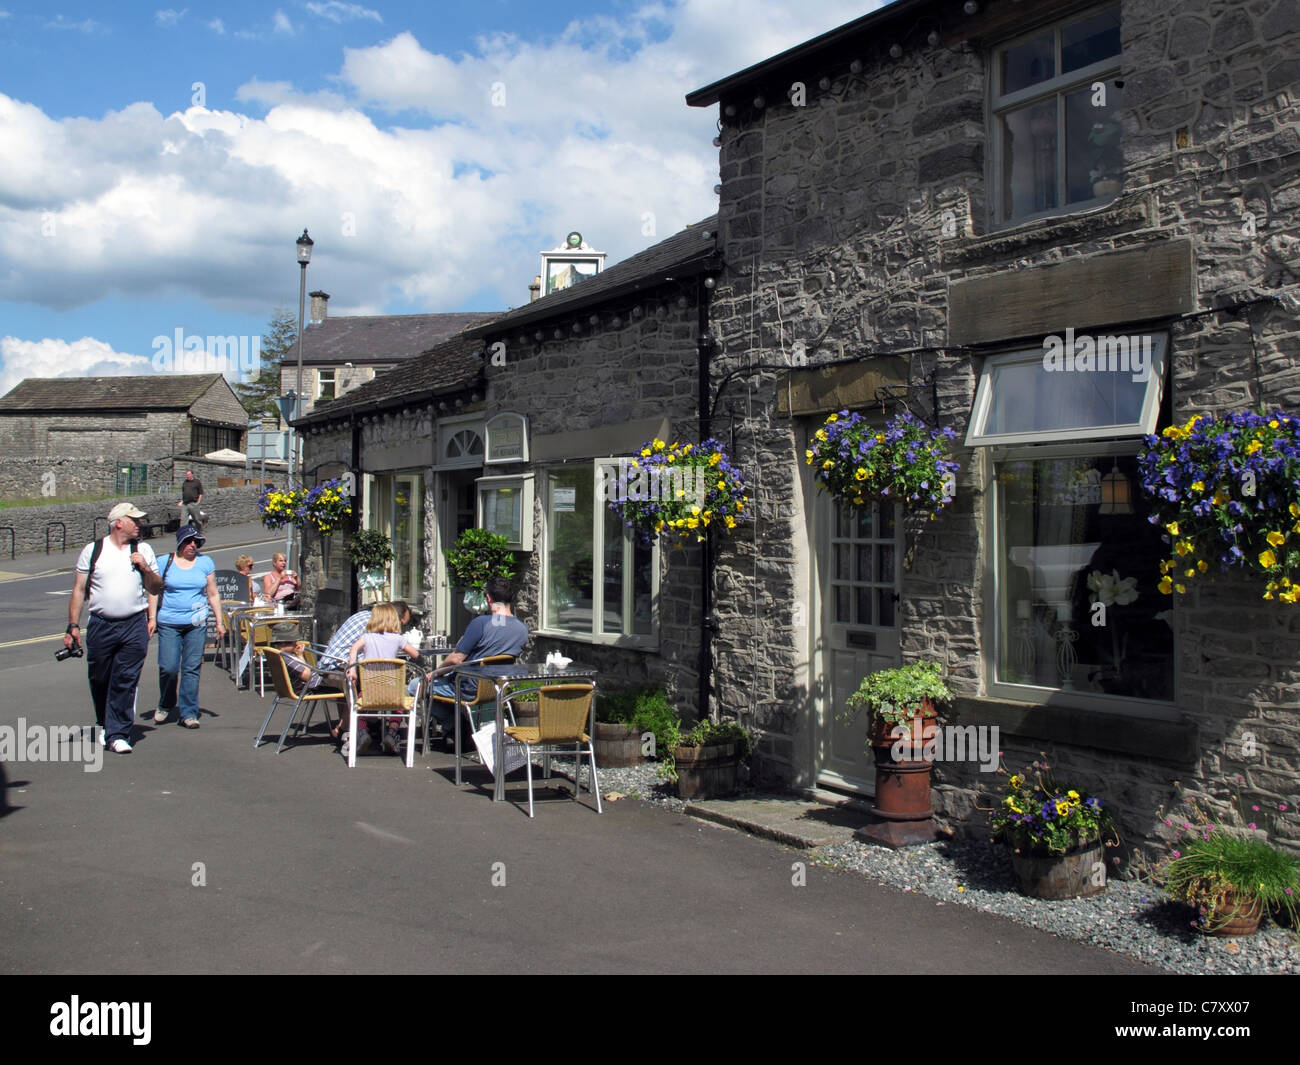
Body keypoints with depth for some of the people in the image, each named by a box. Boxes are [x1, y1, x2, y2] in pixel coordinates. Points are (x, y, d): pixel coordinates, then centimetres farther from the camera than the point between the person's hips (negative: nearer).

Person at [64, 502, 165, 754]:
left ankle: (118, 733, -2)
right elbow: (79, 589, 6)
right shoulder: (92, 551, 5)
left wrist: (145, 568, -6)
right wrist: (73, 625, 1)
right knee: (99, 679, 10)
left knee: (126, 681, -6)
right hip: (101, 625, 0)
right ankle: (104, 724, 33)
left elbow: (156, 589, 12)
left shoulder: (143, 550, 9)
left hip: (134, 625, 0)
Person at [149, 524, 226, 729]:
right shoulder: (165, 562, 4)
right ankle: (165, 705, 22)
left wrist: (219, 622, 10)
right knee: (168, 668, -4)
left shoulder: (205, 562, 9)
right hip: (168, 623, -1)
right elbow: (154, 592, 7)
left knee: (192, 668, -1)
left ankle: (189, 712, 7)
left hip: (197, 623, 1)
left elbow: (213, 595, 14)